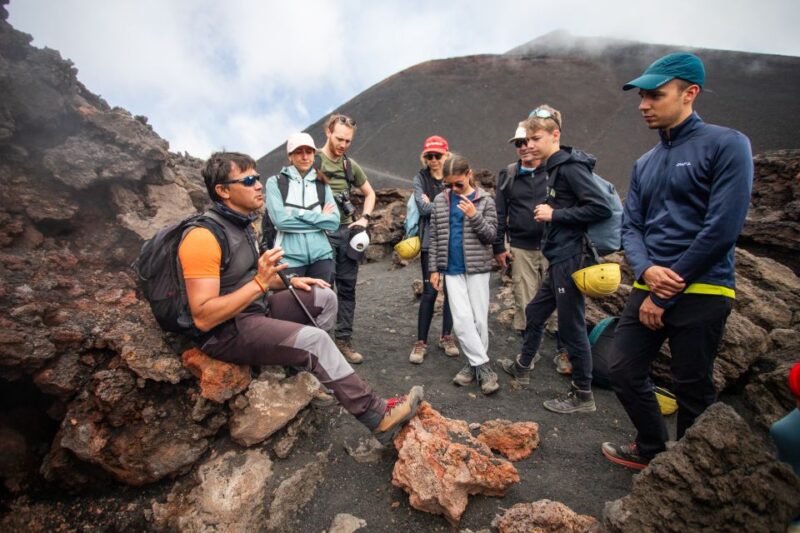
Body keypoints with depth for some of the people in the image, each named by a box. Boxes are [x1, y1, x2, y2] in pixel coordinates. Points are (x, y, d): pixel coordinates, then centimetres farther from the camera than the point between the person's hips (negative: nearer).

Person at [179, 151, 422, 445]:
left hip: (255, 309, 10)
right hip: (226, 331, -9)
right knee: (313, 339, -26)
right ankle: (377, 415, -13)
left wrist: (288, 281, 4)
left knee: (324, 297, 1)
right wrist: (261, 283, -30)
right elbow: (203, 317, -26)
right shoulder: (204, 236, -22)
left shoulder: (241, 224, 7)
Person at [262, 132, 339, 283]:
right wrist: (320, 218, -7)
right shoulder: (275, 182, 0)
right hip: (289, 257, -3)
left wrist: (299, 213, -10)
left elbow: (334, 221, 0)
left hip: (321, 255, 3)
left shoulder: (322, 184, 9)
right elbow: (280, 220, -13)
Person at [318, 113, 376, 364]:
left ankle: (344, 340, 18)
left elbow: (370, 193, 22)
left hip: (347, 231, 5)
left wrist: (364, 218, 9)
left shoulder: (350, 165, 14)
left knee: (347, 287, 7)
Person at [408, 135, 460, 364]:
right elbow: (423, 207, -10)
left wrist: (433, 204, -11)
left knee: (451, 291, 9)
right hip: (431, 242, -2)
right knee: (429, 292, -3)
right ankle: (421, 342, 8)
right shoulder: (420, 179, 4)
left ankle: (446, 336, 25)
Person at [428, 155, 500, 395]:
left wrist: (475, 216, -18)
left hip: (477, 268, -1)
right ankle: (483, 365, 6)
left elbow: (491, 236, -3)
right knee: (461, 319, -6)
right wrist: (434, 268, 4)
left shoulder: (485, 201, 0)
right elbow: (434, 238, 7)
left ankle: (475, 364, 20)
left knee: (479, 319, 4)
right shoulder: (440, 202, 6)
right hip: (452, 269, 2)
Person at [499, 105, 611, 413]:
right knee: (534, 313, 20)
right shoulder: (555, 168, 14)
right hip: (558, 260, 10)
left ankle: (583, 396, 19)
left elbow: (601, 208, -21)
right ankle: (522, 367, 39)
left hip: (571, 261, -10)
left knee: (571, 327, 1)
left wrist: (554, 214, -17)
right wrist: (548, 214, 5)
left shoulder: (571, 166, -13)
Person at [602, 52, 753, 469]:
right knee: (623, 371, 10)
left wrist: (664, 294, -13)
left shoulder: (726, 145, -6)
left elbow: (721, 230, -14)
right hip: (649, 288, 7)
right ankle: (652, 449, 33)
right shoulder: (645, 163, 14)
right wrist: (645, 270, -12)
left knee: (692, 389, 5)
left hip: (700, 293, -6)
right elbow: (630, 226, 9)